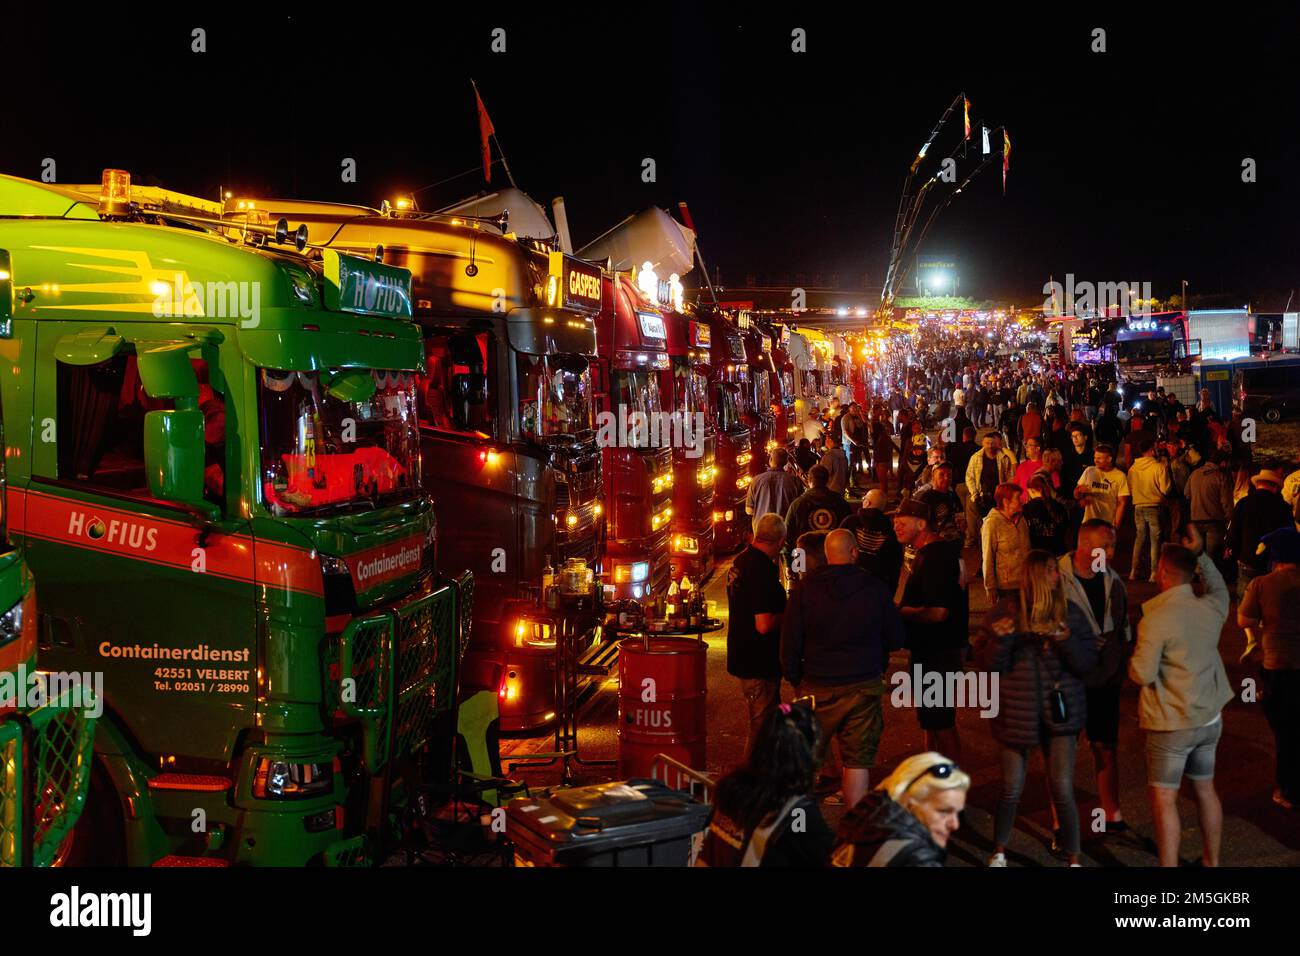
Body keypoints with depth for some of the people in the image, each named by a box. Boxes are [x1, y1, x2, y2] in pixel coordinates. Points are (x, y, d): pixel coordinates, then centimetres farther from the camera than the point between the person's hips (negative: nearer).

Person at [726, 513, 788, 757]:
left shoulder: (740, 561, 6)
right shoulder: (764, 570, -24)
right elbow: (764, 625, -27)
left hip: (742, 657, 10)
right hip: (759, 663, -10)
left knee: (760, 722, 23)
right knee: (762, 727, 1)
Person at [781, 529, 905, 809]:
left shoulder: (805, 589, -5)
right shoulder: (875, 589, -4)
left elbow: (789, 643, -3)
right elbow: (896, 639, 6)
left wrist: (795, 680, 10)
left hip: (818, 687, 0)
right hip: (865, 686, 0)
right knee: (858, 762, 5)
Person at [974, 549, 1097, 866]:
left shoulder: (1067, 611, -3)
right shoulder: (1007, 609, -7)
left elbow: (1087, 662, -5)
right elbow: (988, 663, -6)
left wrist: (1066, 639, -22)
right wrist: (1001, 638, -25)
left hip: (1059, 709, 1)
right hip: (1017, 710, -1)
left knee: (1062, 789, -2)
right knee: (1011, 788, 8)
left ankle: (1073, 859, 15)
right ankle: (999, 852, 30)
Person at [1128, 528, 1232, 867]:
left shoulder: (1156, 620, -20)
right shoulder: (1211, 609, -2)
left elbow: (1142, 674, -20)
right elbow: (1220, 588, 24)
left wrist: (1134, 656, 0)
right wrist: (1201, 555, 17)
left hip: (1172, 724, -7)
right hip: (1210, 718, 7)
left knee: (1163, 799, 1)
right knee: (1205, 789, 19)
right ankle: (1211, 861, 31)